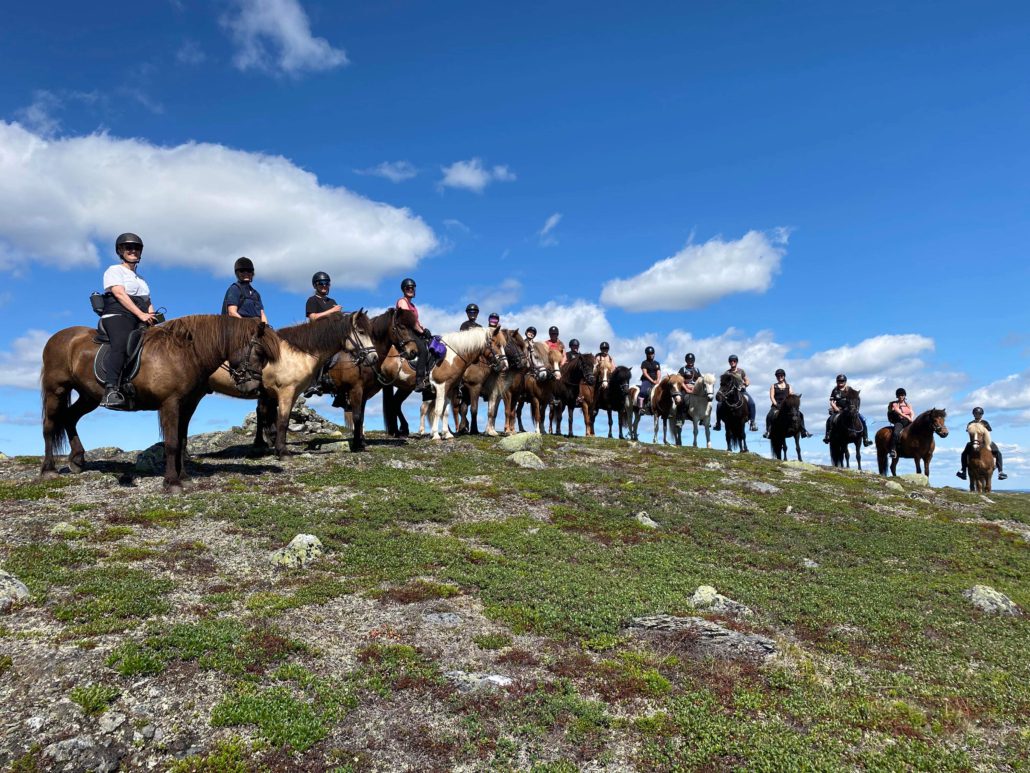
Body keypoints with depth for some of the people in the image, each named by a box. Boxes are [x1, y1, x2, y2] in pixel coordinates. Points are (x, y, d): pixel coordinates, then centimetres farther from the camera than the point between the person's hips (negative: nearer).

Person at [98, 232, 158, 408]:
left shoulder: (140, 279, 32)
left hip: (141, 320, 8)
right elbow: (120, 294, -6)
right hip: (117, 316, -8)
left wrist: (151, 315, 3)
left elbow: (148, 302, 27)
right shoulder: (114, 270, 10)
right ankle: (111, 390, -46)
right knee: (121, 343, -35)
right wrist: (141, 314, -16)